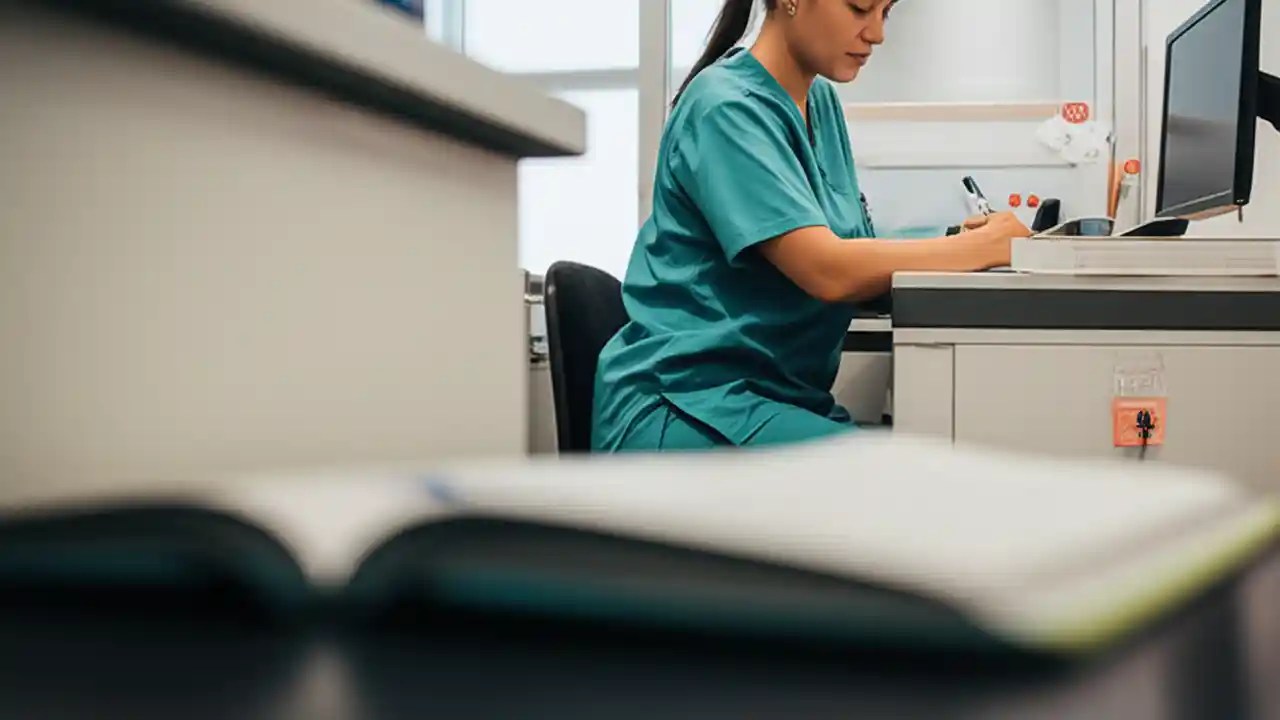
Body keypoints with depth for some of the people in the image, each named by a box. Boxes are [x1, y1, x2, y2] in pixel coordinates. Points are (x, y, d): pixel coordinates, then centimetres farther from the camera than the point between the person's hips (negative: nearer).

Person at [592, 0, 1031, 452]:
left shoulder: (821, 101, 11)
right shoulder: (727, 107, -15)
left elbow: (855, 258, 7)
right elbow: (828, 272, -24)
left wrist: (961, 243, -10)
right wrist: (981, 248, -14)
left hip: (778, 397, 8)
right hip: (686, 402, -8)